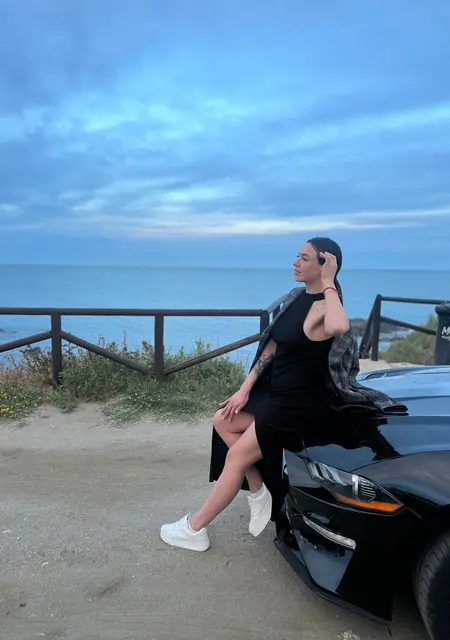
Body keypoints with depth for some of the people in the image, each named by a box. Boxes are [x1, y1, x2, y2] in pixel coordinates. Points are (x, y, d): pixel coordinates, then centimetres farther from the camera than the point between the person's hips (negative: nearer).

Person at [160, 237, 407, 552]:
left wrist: (329, 285, -31)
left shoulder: (323, 307, -22)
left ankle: (194, 529, 16)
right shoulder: (297, 298, 6)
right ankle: (259, 493, 17)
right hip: (278, 392, 9)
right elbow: (272, 346, 8)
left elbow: (338, 328, -49)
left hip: (302, 404, -9)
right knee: (223, 420, 10)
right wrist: (245, 388, 4)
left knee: (237, 456, -2)